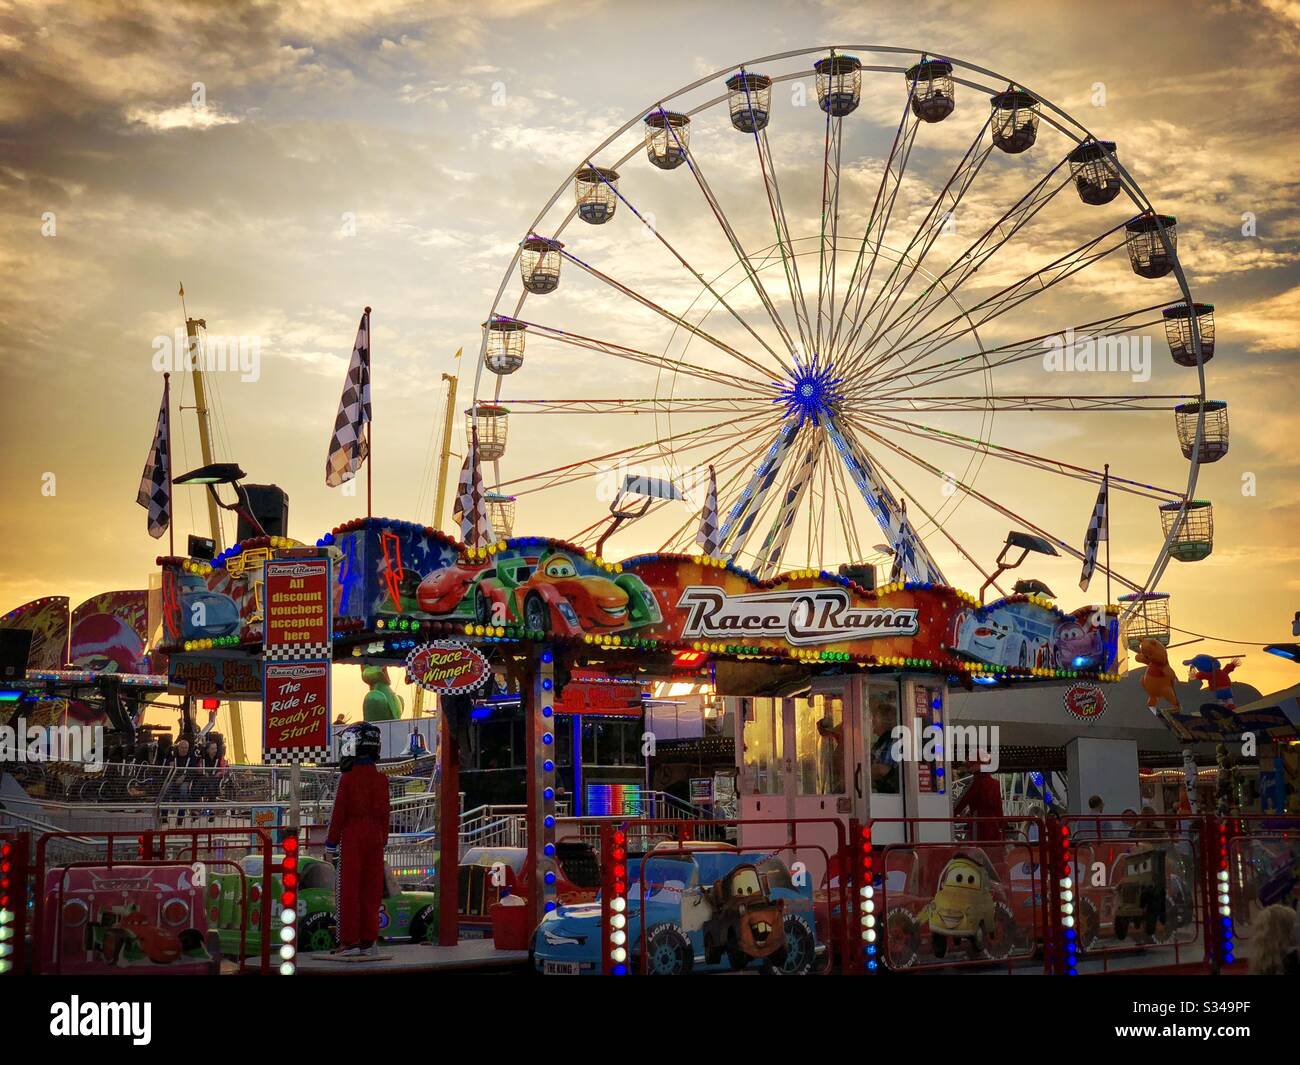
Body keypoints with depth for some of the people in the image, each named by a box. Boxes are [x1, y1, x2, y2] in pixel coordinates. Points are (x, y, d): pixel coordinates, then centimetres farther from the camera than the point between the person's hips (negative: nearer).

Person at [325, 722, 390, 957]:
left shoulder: (348, 779, -11)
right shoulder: (381, 780, 4)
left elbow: (339, 814, -9)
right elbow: (384, 815, 9)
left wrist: (331, 844, -2)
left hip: (351, 839, -5)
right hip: (374, 838, 5)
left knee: (348, 892, 1)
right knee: (370, 892, 8)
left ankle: (350, 941, 0)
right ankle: (368, 941, 10)